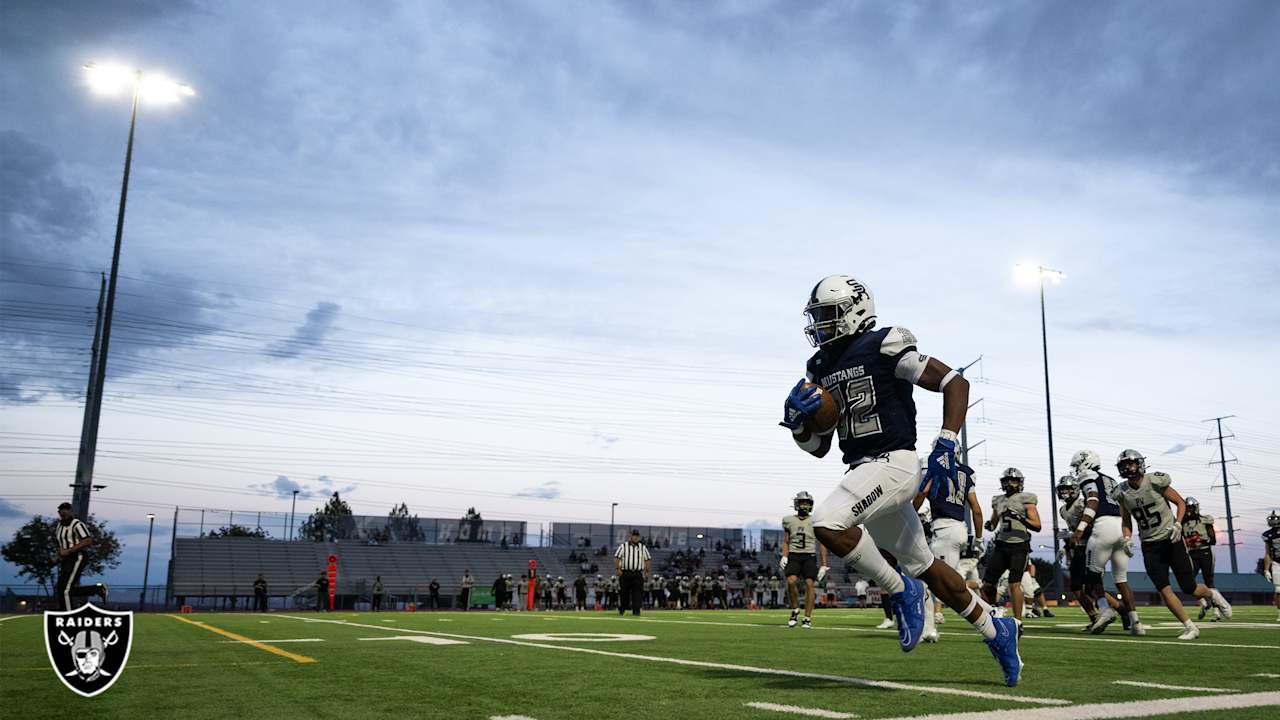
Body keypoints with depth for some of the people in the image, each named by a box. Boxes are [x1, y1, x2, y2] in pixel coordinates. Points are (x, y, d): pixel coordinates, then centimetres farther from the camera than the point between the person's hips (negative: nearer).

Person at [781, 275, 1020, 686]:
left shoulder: (885, 348, -8)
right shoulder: (821, 368, 13)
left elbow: (956, 383, -9)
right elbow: (818, 447, 17)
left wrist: (945, 447, -17)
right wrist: (797, 420, -4)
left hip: (893, 463, -8)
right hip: (863, 470, 8)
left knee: (827, 524, -26)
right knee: (922, 566, 16)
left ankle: (901, 591, -4)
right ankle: (995, 631, 35)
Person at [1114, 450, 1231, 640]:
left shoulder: (1155, 482, -12)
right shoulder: (1123, 493, 0)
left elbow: (1181, 503, -2)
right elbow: (1126, 522, 12)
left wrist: (1177, 524, -16)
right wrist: (1127, 538, -6)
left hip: (1171, 540, -3)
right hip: (1150, 546, 3)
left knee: (1189, 588, 1)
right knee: (1164, 590, -8)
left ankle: (1212, 595, 35)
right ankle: (1190, 627, 3)